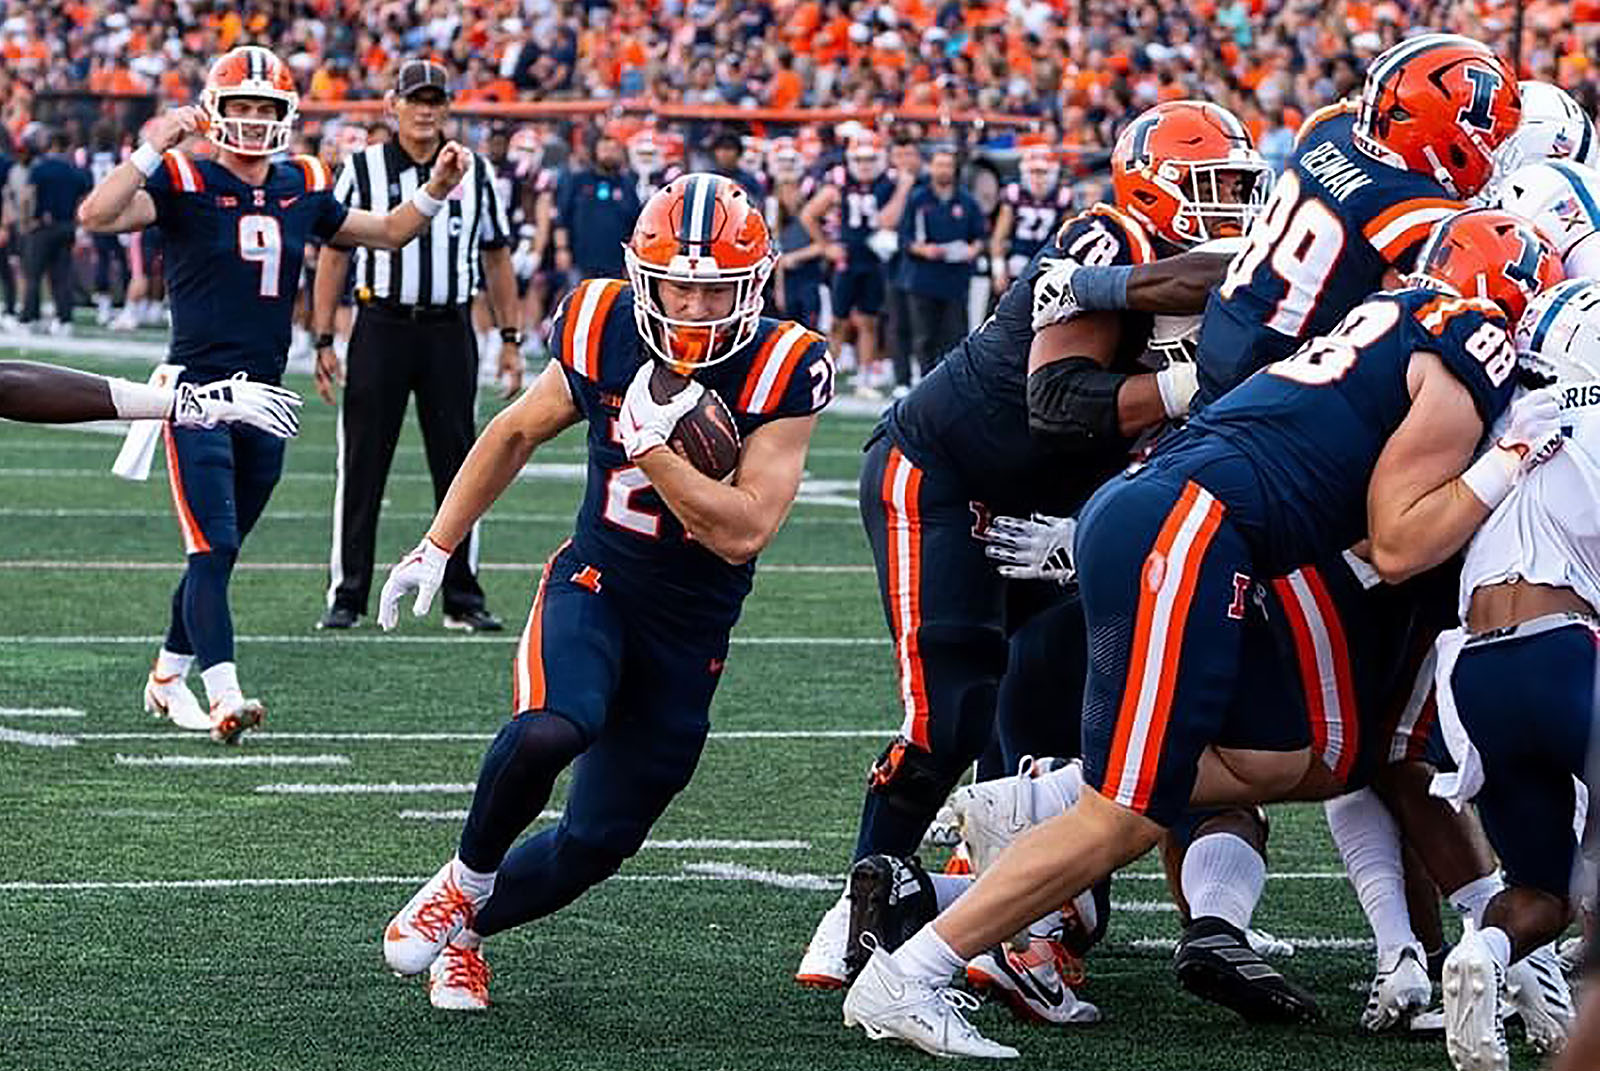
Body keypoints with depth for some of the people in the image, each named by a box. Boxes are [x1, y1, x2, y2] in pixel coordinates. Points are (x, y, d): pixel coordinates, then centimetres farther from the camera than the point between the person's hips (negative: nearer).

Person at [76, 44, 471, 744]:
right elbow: (97, 217, -23)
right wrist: (153, 150, -27)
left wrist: (436, 189, 7)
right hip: (198, 391, -6)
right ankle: (223, 694, -23)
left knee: (219, 552, 15)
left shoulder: (301, 189, 8)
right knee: (212, 549, -16)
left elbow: (388, 232, 22)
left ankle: (169, 675, 30)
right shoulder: (184, 182, -7)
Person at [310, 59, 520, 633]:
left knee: (457, 466, 4)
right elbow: (333, 255, 3)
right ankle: (347, 596, 7)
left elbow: (496, 257, 14)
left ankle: (463, 599, 11)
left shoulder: (476, 173, 8)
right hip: (381, 327, -2)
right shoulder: (363, 169, 1)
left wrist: (510, 338, 9)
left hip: (450, 332, 2)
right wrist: (323, 342, -2)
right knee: (362, 466, 0)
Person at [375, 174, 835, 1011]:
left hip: (691, 629, 1)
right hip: (595, 585, 0)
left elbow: (742, 534, -23)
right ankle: (464, 883, -7)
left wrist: (651, 444, -29)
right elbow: (516, 433, 9)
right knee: (551, 730, -33)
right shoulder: (602, 331, -10)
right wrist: (435, 548, 11)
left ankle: (460, 930, 30)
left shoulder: (781, 373, -17)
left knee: (599, 842, 4)